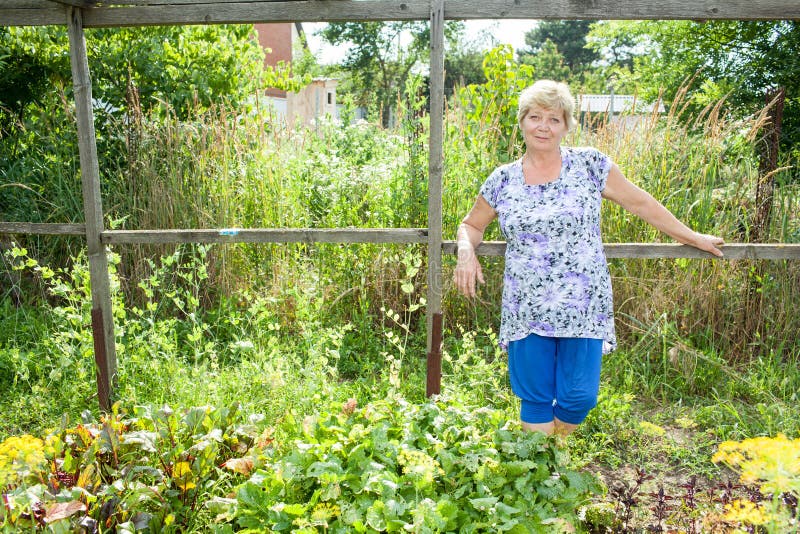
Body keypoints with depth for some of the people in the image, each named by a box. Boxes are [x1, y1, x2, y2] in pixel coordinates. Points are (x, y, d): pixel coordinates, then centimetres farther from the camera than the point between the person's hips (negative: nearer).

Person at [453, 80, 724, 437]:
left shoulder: (590, 165, 1)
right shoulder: (502, 180, 4)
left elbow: (640, 203, 8)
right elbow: (471, 225, 16)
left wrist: (692, 238, 14)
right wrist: (466, 250, -6)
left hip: (583, 309, -1)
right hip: (526, 311, 1)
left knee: (579, 397, 2)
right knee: (535, 399, 7)